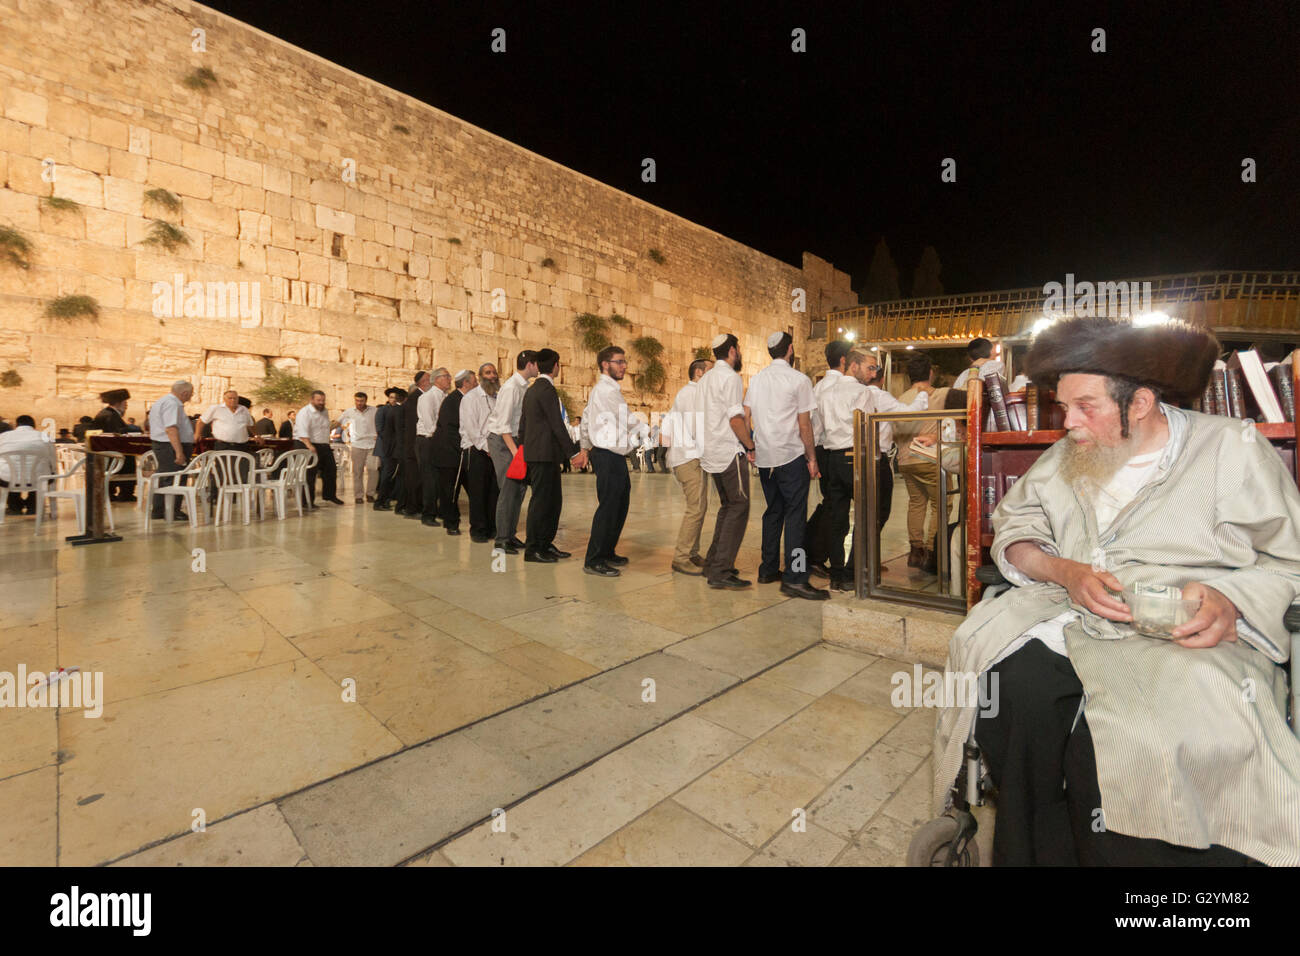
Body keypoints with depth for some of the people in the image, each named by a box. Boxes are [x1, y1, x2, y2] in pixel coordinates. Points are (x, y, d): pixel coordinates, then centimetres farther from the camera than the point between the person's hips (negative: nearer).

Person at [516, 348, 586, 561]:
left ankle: (546, 544, 22)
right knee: (541, 500, -2)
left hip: (534, 453, 10)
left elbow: (522, 425, 21)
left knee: (554, 500, 14)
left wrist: (523, 450, 27)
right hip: (544, 454, -10)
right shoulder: (548, 390, -13)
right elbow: (557, 425, -17)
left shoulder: (531, 390, 17)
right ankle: (532, 548, 7)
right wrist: (574, 452, -15)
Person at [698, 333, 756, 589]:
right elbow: (735, 417, -18)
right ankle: (721, 572, -8)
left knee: (727, 506, 17)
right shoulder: (730, 377, -10)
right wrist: (750, 445, -9)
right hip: (730, 452, -9)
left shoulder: (705, 378, 18)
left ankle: (712, 563, 20)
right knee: (738, 508, -6)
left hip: (711, 452, 10)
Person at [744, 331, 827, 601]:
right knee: (795, 515, -5)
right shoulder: (798, 379, -6)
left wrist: (751, 447, 16)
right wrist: (812, 458, 1)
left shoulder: (757, 379, 12)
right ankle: (794, 578, -7)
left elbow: (744, 417, 9)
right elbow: (804, 425, -7)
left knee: (773, 512, 15)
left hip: (764, 457, 7)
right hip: (791, 457, -6)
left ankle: (768, 569, 21)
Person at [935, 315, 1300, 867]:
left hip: (1192, 637, -3)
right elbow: (1012, 531, 11)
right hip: (1068, 617, 3)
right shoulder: (1065, 458, 15)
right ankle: (1037, 853, -6)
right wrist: (1064, 571, -10)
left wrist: (1230, 599, -15)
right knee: (1006, 688, -27)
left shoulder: (1232, 448, 5)